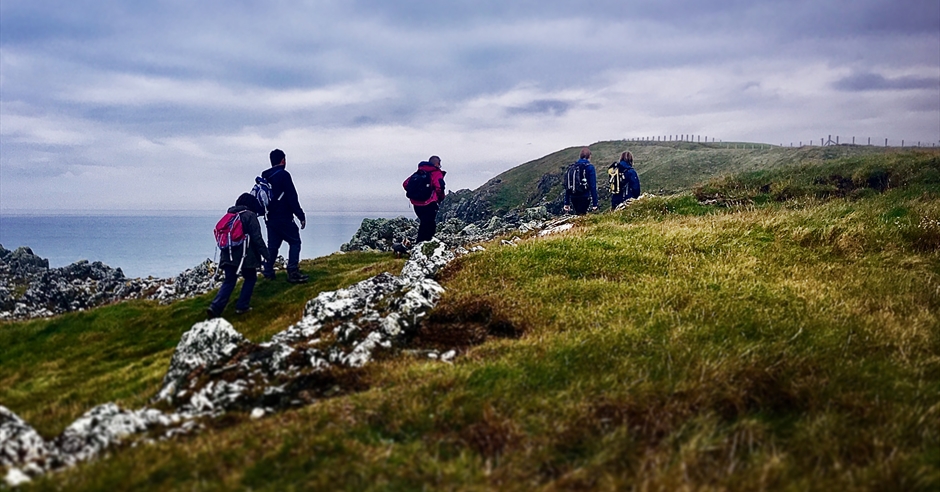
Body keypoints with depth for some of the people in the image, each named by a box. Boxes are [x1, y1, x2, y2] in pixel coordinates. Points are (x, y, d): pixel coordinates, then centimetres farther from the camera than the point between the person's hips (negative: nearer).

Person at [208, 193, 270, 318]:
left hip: (228, 255, 6)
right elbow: (257, 238, -12)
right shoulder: (250, 216, -6)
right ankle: (242, 306, 7)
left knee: (229, 281, 9)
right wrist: (265, 253, -9)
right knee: (250, 278, 13)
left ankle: (215, 307, -8)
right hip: (245, 255, -6)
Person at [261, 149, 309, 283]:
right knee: (295, 242, -2)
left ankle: (268, 272, 12)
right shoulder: (283, 175, -11)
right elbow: (292, 198, -14)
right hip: (284, 218, -8)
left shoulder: (264, 177, 13)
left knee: (272, 245, 13)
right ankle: (293, 272, -11)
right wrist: (301, 216, -10)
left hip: (270, 218, 8)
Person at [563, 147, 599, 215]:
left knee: (577, 214, 19)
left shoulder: (572, 167, 10)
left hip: (573, 197, 6)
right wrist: (594, 203, -8)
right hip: (584, 197, -6)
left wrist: (567, 203, 15)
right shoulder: (589, 167, -6)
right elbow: (593, 186, -10)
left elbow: (567, 187, 11)